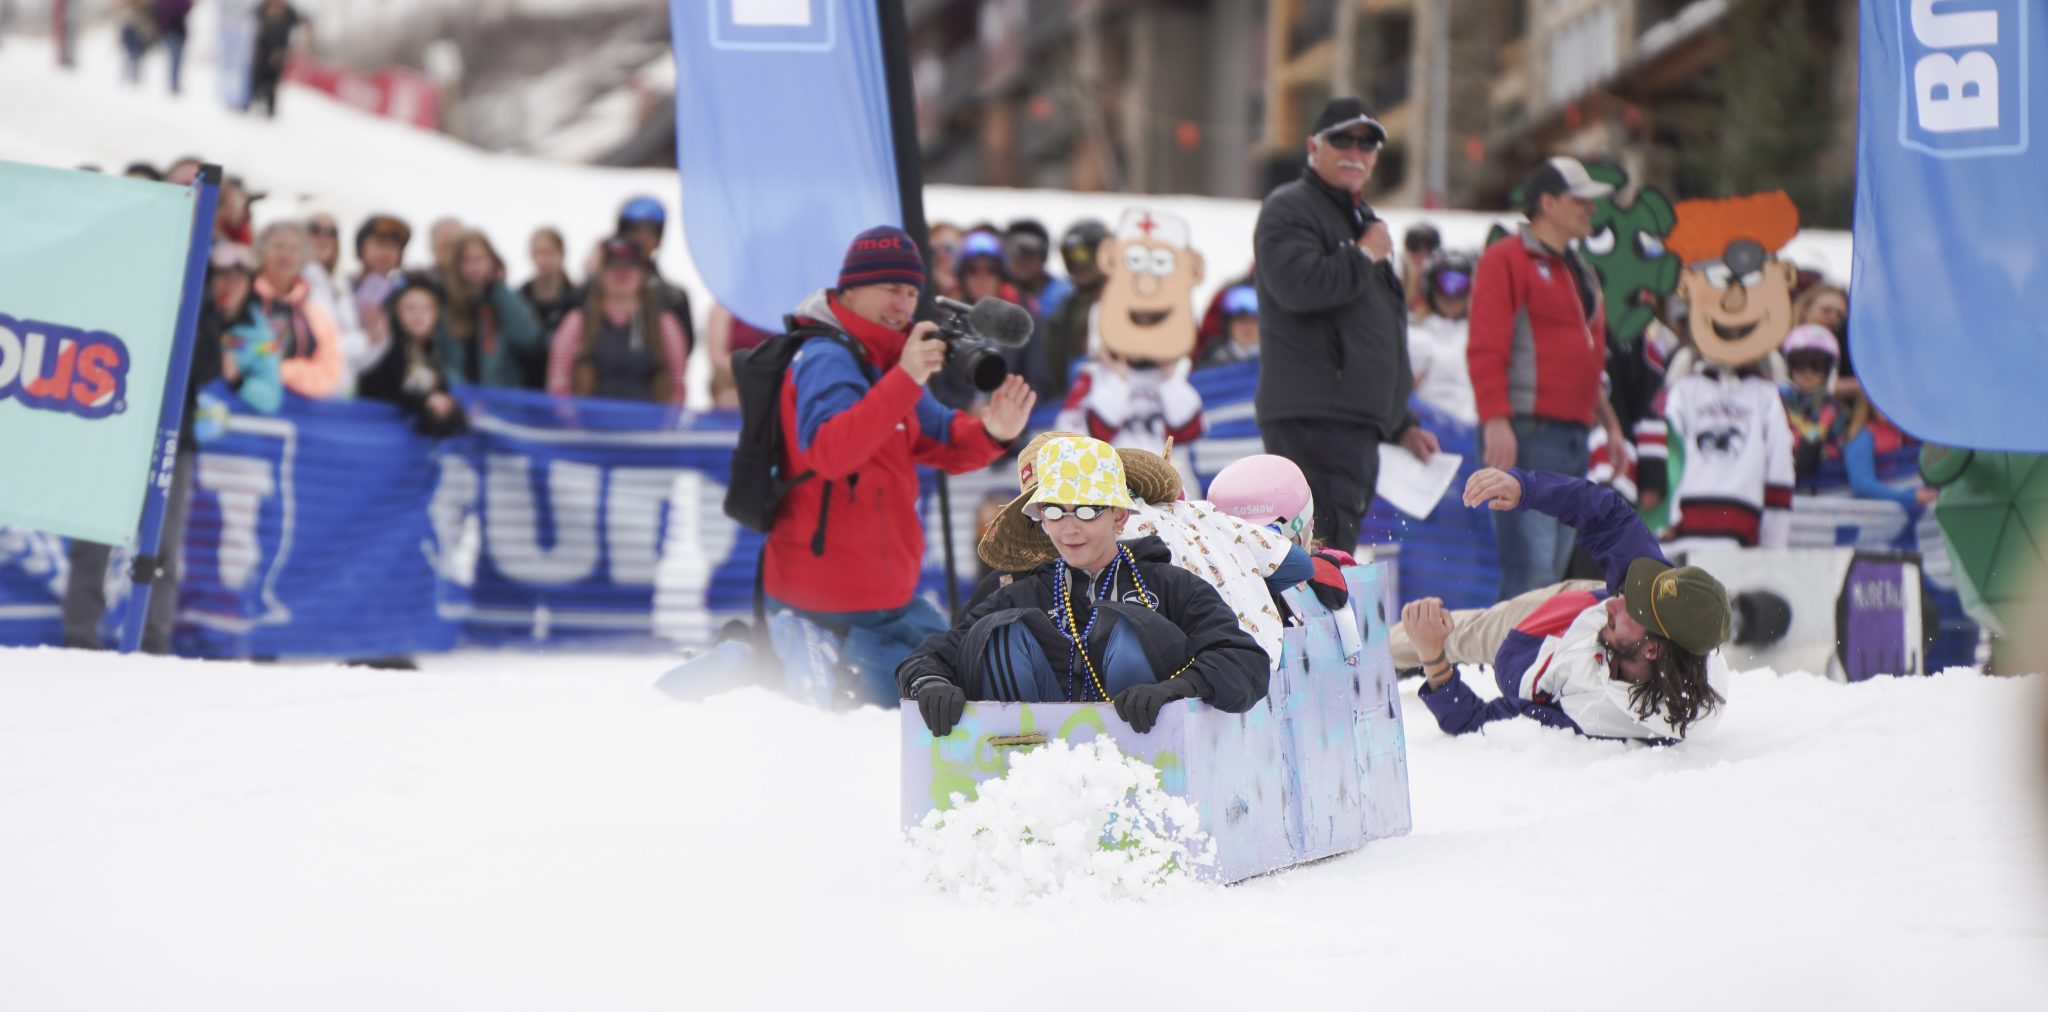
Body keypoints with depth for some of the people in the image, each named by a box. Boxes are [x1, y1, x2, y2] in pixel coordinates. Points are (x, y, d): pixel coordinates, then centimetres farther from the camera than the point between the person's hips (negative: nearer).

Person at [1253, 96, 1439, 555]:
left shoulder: (1361, 220, 28)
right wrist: (1364, 256, -7)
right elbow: (1299, 285, -24)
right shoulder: (1289, 209, -2)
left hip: (1357, 422, 10)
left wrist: (1402, 424, 28)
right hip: (1312, 418, -10)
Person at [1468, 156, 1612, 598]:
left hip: (1573, 438, 9)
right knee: (1532, 572, -16)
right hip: (1526, 436, -9)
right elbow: (1486, 347, -13)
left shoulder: (1580, 271, 23)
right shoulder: (1507, 260, -4)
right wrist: (1496, 419, -22)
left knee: (1552, 571, 7)